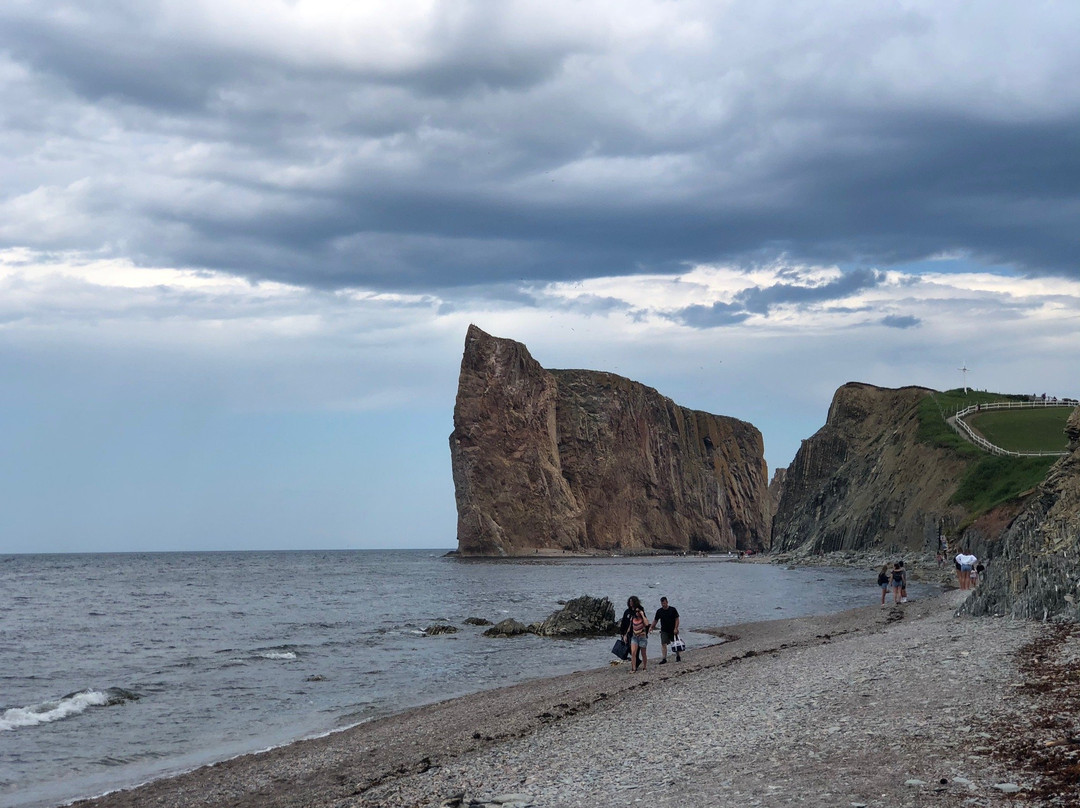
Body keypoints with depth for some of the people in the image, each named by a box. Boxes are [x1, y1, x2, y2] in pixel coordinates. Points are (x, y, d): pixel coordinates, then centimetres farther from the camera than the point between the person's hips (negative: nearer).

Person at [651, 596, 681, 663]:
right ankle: (664, 659, -9)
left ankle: (678, 656, 30)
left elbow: (677, 619, -6)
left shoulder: (673, 610, -6)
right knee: (663, 644, -10)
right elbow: (655, 620, 7)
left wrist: (675, 628, -14)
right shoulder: (659, 611, 0)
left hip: (673, 630, -1)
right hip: (664, 631, 1)